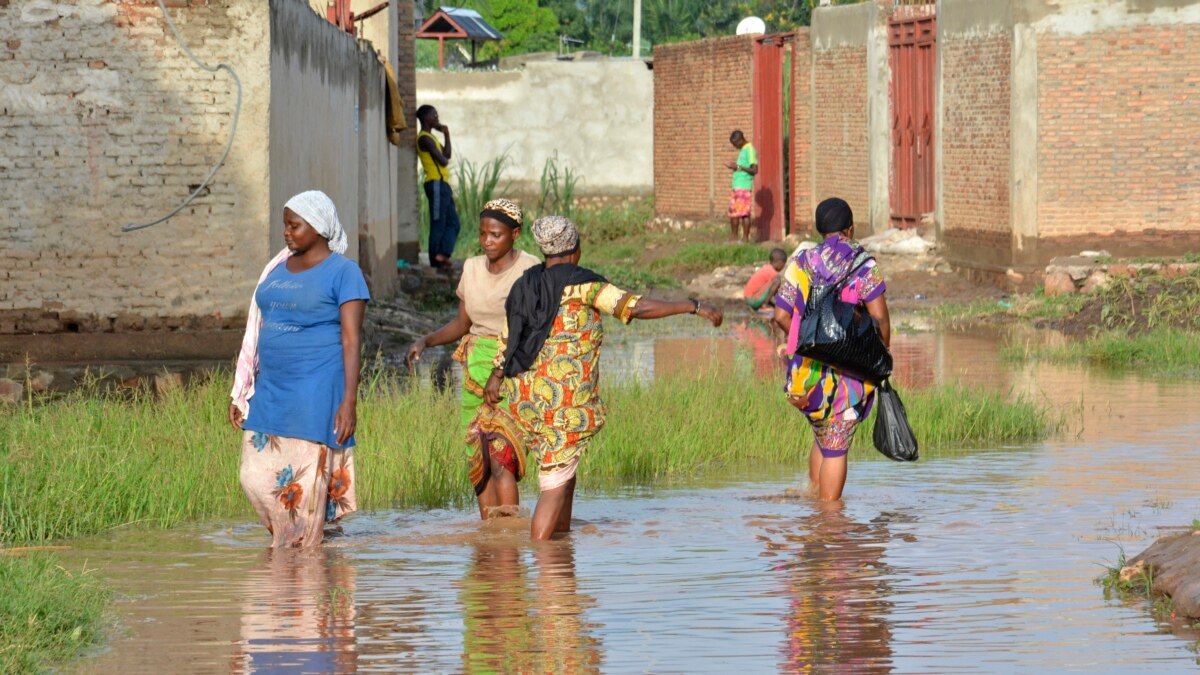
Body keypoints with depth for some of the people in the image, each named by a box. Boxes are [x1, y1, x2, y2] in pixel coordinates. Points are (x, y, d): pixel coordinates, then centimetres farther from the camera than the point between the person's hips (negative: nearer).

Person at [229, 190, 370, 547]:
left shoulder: (343, 272, -4)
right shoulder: (278, 269, 15)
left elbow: (351, 338, -9)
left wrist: (350, 400, -17)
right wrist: (240, 393, 16)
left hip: (315, 392, -7)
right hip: (271, 389, 7)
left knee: (305, 482, -5)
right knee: (257, 477, 2)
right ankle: (288, 546, 17)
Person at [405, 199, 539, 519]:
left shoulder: (530, 270, -6)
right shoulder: (472, 268, 11)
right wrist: (425, 341, 4)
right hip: (476, 370, 6)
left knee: (501, 456, -17)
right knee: (478, 459, 3)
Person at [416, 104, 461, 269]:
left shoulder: (430, 137, 21)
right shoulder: (425, 138, -12)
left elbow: (447, 154, 18)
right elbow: (442, 160, -15)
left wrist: (446, 135, 12)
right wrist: (444, 158, 8)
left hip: (442, 184, 10)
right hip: (436, 183, -10)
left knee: (453, 223, 8)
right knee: (438, 223, -7)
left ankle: (442, 255, 3)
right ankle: (436, 260, -4)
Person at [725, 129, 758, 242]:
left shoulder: (749, 150, -11)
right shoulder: (742, 150, 18)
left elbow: (754, 170, -18)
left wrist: (738, 167, -17)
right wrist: (734, 166, 9)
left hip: (744, 187, -10)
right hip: (737, 186, 10)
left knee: (744, 213, -6)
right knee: (733, 212, 10)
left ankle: (745, 238, -3)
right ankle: (733, 237, 14)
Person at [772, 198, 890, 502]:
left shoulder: (801, 263, 3)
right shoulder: (864, 268, -6)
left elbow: (781, 315, -2)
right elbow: (880, 319, -11)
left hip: (806, 370, 3)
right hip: (848, 371, -3)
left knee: (822, 437, 22)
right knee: (836, 446, 2)